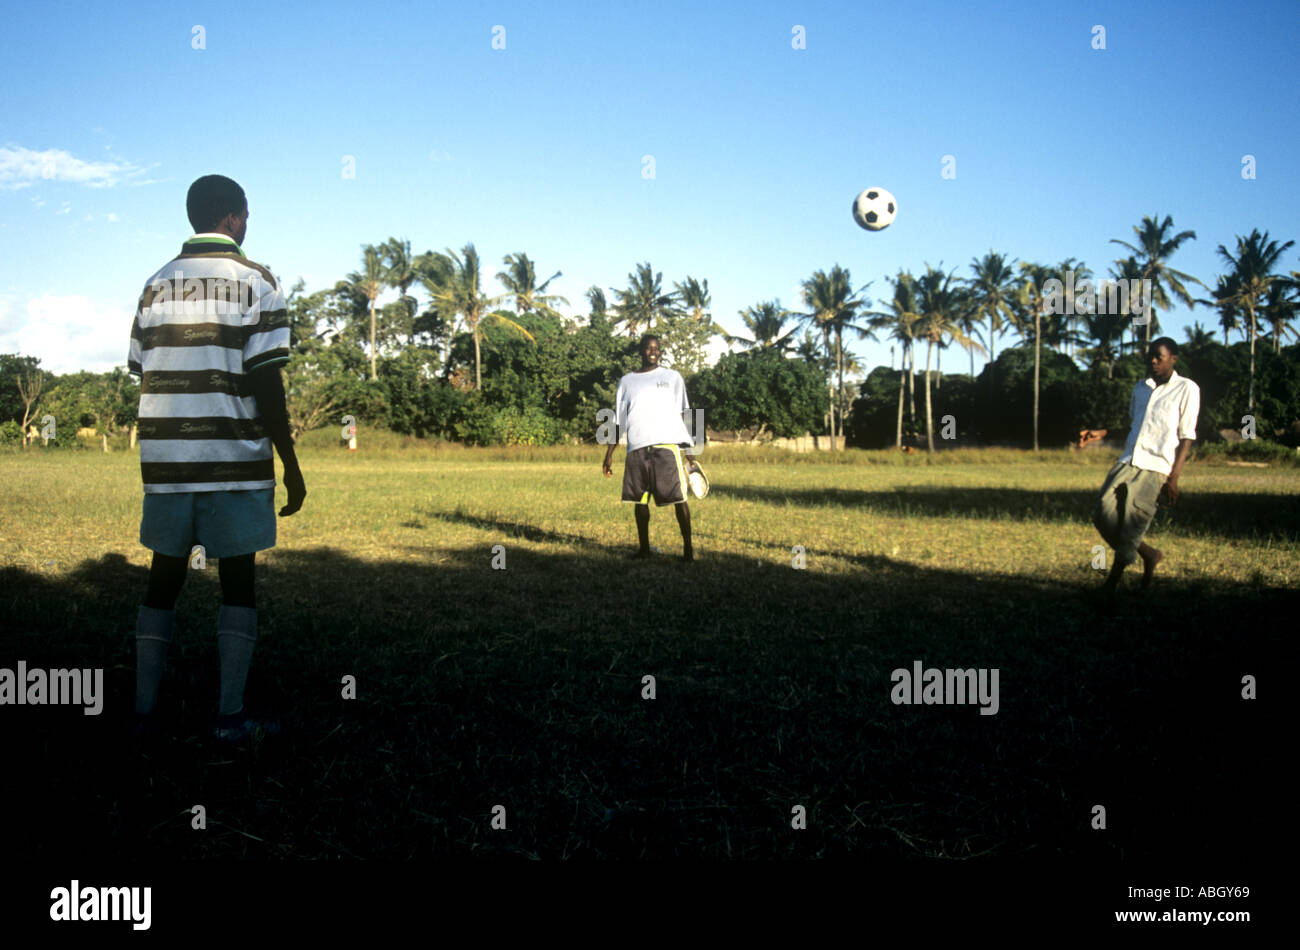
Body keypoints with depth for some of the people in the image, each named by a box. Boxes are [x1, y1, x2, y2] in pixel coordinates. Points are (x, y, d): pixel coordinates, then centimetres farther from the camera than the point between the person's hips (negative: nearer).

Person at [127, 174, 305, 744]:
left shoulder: (155, 285, 12)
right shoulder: (255, 282, -3)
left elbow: (143, 377, 11)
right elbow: (265, 383, -9)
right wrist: (290, 465, -4)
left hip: (163, 459, 4)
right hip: (235, 460, -4)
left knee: (164, 579, 11)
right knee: (237, 580, 4)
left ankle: (145, 714, 12)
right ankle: (230, 717, 5)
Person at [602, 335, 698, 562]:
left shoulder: (672, 377, 12)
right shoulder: (627, 381, 17)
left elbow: (683, 414, 8)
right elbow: (618, 421, 18)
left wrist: (689, 450, -1)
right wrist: (608, 455, 12)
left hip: (667, 444, -2)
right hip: (636, 448, 3)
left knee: (679, 498, -8)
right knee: (640, 500, 4)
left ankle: (688, 547, -3)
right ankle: (644, 547, 15)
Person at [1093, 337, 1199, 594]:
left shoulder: (1186, 389, 0)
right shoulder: (1140, 388, 18)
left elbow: (1187, 437, -3)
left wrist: (1174, 478, -10)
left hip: (1156, 468, -6)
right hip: (1128, 462, 6)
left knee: (1132, 526, -8)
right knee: (1104, 514, -7)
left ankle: (1113, 580, 8)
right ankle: (1149, 554, 17)